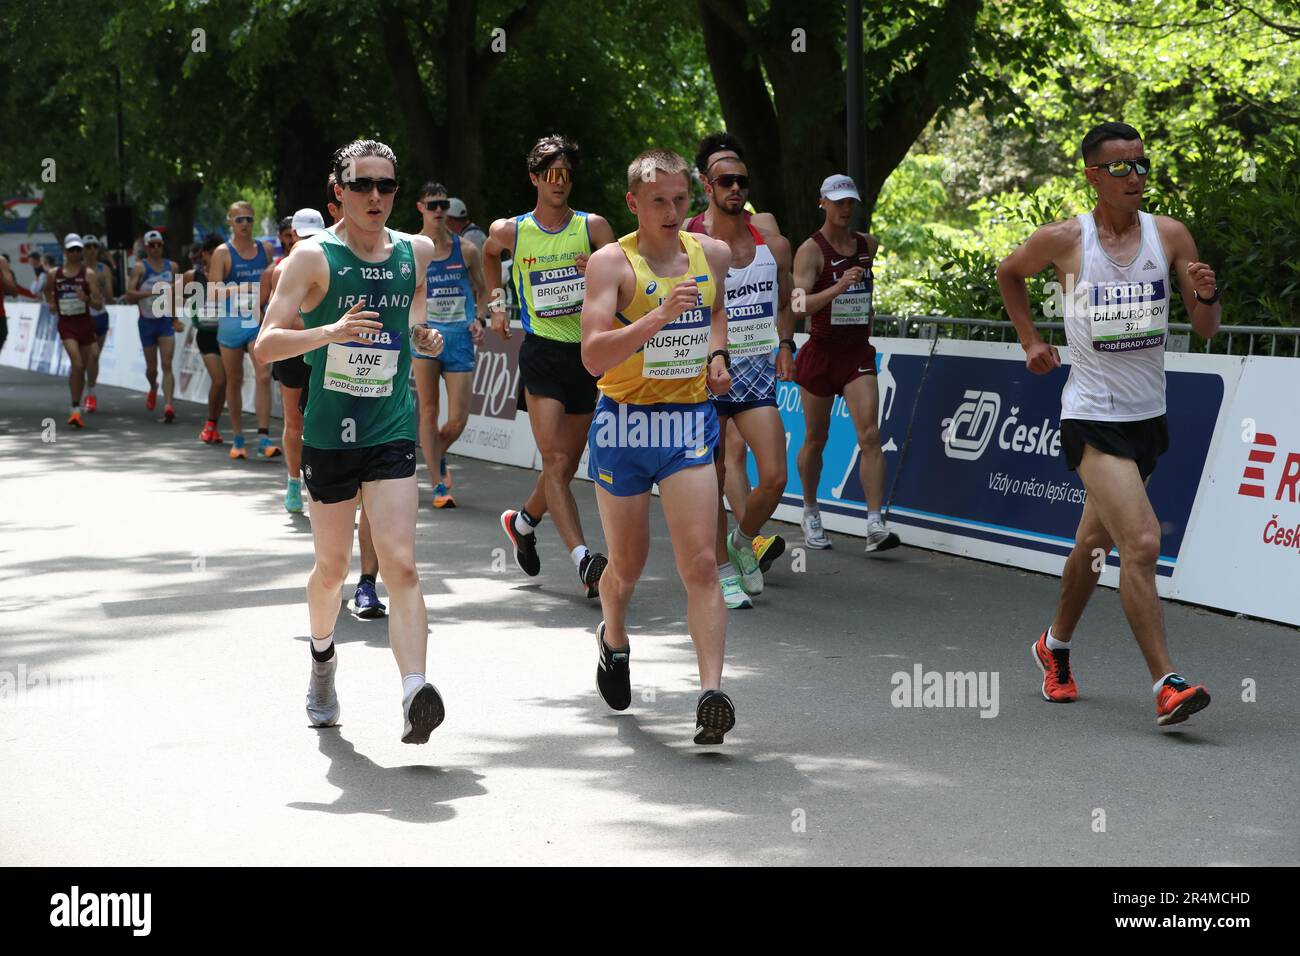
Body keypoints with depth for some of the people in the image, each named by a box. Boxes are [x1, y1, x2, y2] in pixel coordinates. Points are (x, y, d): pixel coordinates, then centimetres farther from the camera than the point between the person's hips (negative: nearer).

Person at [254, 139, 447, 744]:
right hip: (328, 435, -1)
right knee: (331, 565, 14)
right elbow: (266, 344, -12)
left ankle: (414, 694, -26)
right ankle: (322, 660, 43)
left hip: (392, 432, 1)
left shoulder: (416, 252, 5)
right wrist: (330, 332, -28)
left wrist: (422, 337, 2)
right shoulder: (314, 257, -6)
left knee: (401, 566, -14)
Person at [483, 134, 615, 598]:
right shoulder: (510, 232, 2)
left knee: (567, 464, 11)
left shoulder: (593, 227, 1)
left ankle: (522, 521, 38)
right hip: (542, 351, -2)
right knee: (555, 461, -16)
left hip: (588, 352, 2)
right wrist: (496, 302, 17)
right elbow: (489, 254, 26)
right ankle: (583, 559, -22)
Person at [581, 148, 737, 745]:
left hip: (689, 425, 2)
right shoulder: (612, 263, -11)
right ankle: (613, 640, 44)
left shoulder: (712, 255, 4)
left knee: (700, 564, -12)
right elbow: (593, 356, -22)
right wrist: (659, 317, -32)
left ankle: (711, 692, -18)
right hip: (624, 425, -2)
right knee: (627, 566, 12)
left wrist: (716, 354, 9)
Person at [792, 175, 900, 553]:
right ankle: (811, 513, 31)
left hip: (858, 352, 3)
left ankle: (875, 524, -18)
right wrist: (838, 287, -36)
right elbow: (800, 303, -23)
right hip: (821, 352, -3)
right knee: (815, 439, 10)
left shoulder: (869, 245, 7)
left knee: (870, 435, -13)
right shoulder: (811, 249, -9)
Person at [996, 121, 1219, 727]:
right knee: (1142, 543, -19)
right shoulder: (1062, 240, -7)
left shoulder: (1169, 236, 0)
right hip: (1092, 418, -5)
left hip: (1147, 415, 5)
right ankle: (1166, 686, -19)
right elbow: (1009, 273, 14)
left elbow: (1206, 330, 0)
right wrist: (1030, 341, 8)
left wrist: (1206, 295, -21)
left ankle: (1056, 645, 43)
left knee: (1095, 541, 20)